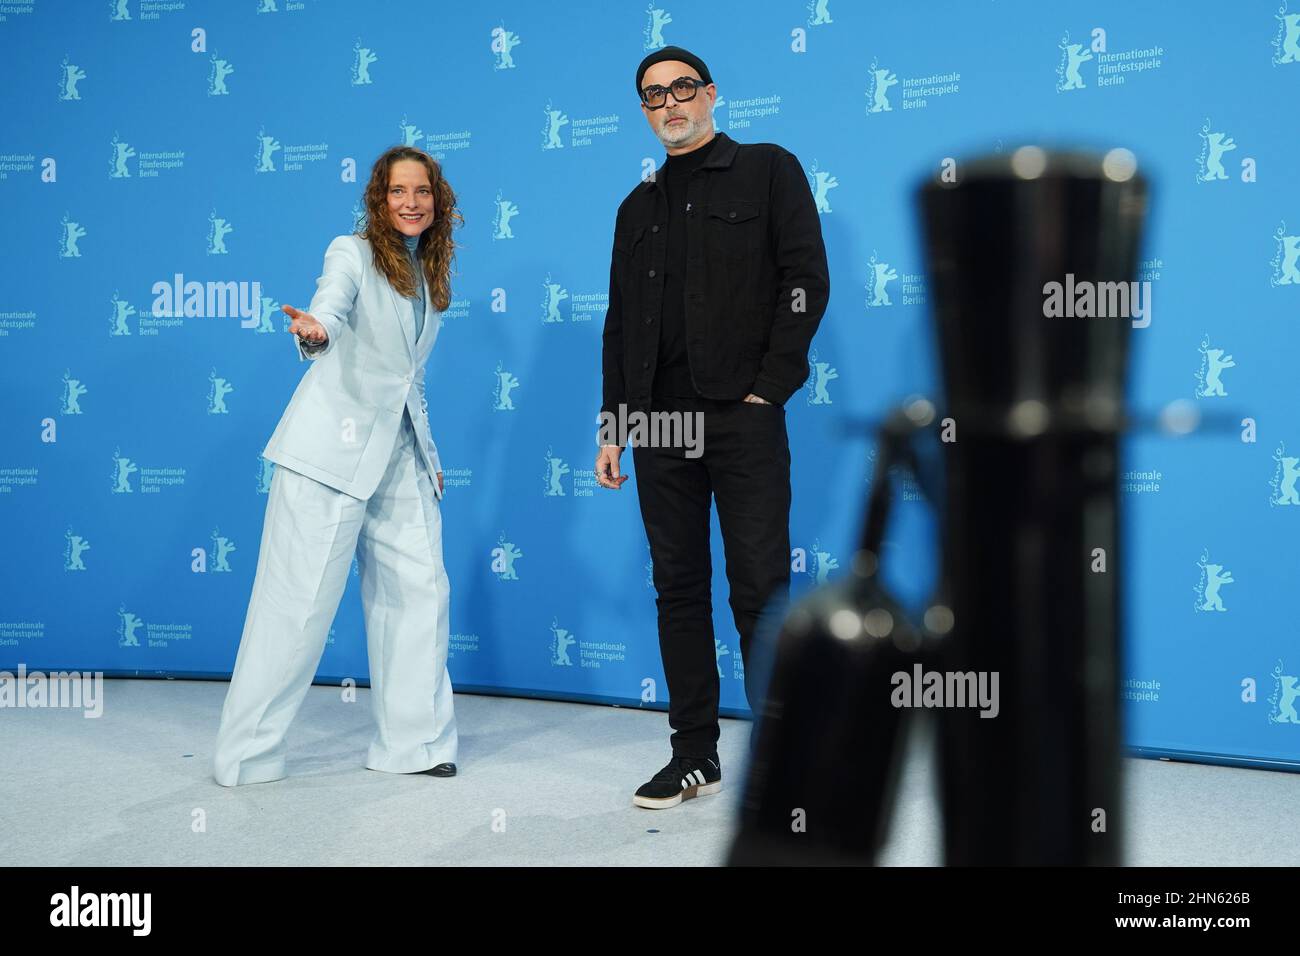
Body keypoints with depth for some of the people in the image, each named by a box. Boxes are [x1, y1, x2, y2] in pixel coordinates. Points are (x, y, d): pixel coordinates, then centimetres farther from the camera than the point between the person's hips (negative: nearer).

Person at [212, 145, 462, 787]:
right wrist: (315, 331, -49)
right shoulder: (352, 254, -3)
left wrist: (430, 456, 20)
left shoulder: (431, 274, 16)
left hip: (400, 451, 7)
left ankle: (413, 741, 16)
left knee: (419, 589, 4)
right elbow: (330, 304, -25)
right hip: (332, 446, -6)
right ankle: (247, 755, 5)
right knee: (298, 599, -6)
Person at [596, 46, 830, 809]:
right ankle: (696, 755, 15)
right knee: (679, 589, 7)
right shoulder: (640, 207, 18)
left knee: (761, 589, -4)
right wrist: (613, 425, 10)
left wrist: (770, 386, -11)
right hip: (661, 422, 5)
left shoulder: (768, 170, 5)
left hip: (742, 417, -5)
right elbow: (621, 322, 17)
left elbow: (806, 281, -4)